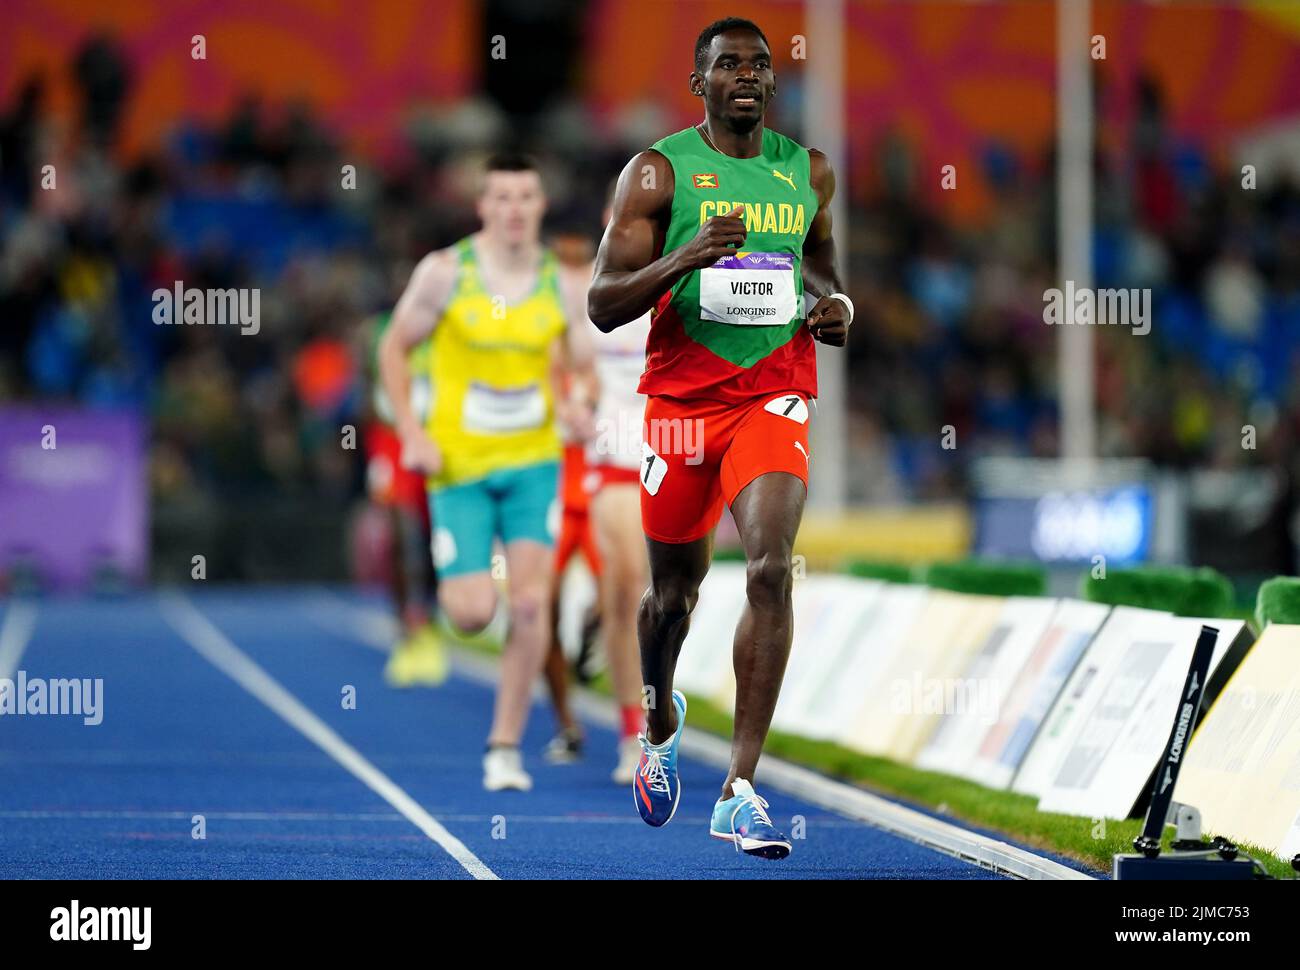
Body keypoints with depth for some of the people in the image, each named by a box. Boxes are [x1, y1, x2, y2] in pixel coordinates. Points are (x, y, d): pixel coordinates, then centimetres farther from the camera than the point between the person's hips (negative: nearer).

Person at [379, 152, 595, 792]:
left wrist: (578, 401, -12)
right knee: (472, 615, -7)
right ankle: (457, 584, 34)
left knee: (530, 601, -14)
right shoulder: (444, 273, -7)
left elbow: (581, 370, 12)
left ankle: (505, 746, -3)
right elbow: (394, 347, 3)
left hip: (533, 460, 2)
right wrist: (411, 432, -7)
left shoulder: (566, 288, 1)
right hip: (459, 465, -1)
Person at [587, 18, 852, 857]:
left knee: (772, 569, -19)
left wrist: (837, 308, 3)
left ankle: (741, 789, -18)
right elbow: (603, 304, -7)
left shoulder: (810, 172, 9)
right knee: (676, 586, 12)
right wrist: (687, 256, -23)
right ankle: (661, 718, 46)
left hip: (775, 396, 1)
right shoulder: (658, 173, -3)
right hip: (681, 398, -1)